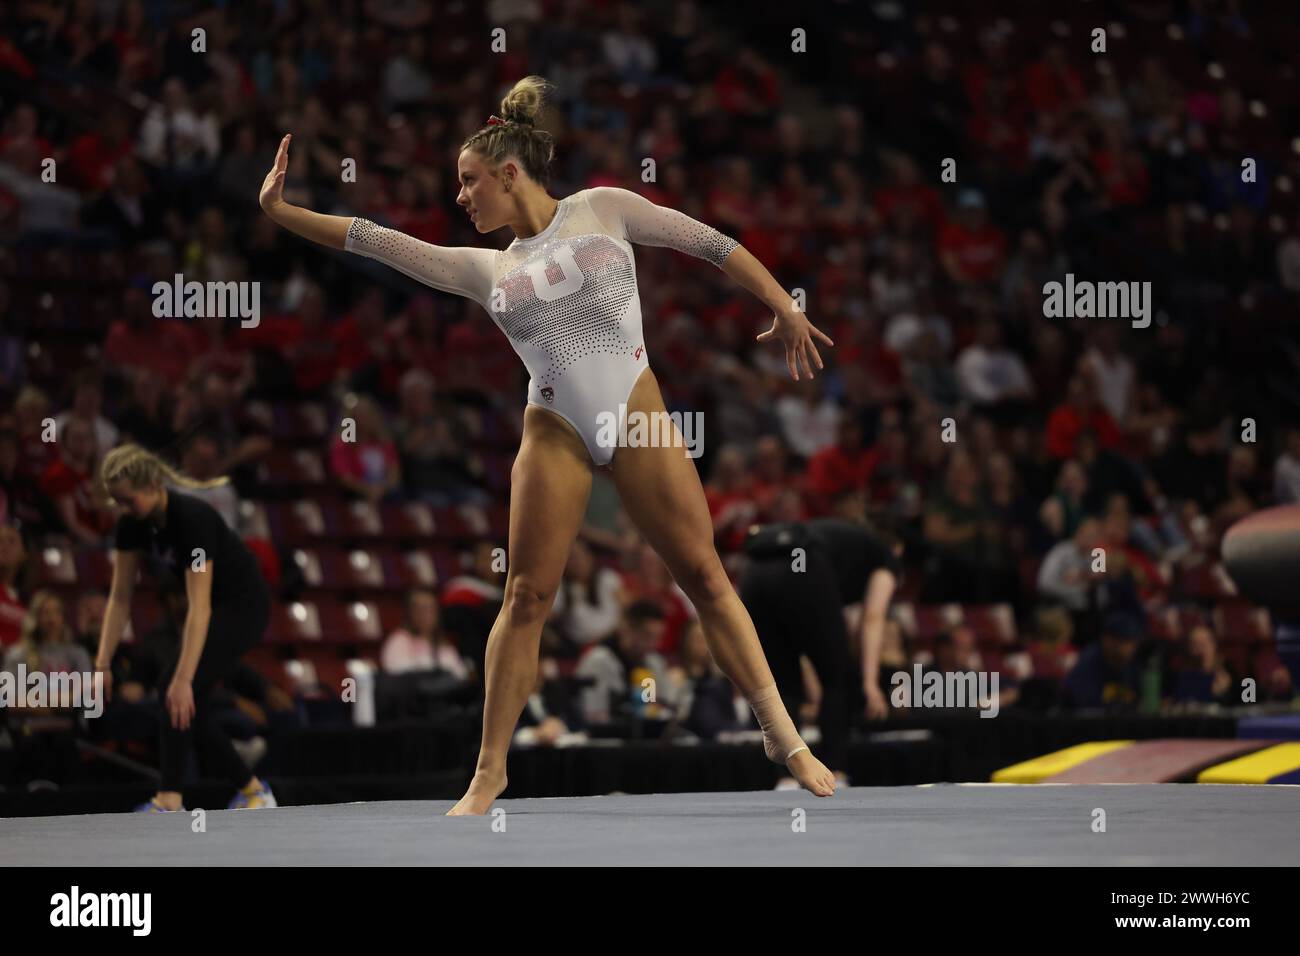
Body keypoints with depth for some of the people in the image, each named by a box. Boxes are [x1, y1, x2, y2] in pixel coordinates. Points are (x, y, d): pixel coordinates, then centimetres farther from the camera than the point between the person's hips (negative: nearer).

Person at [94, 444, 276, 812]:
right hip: (213, 606, 8)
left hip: (243, 604, -8)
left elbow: (199, 607, -37)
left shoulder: (193, 518, -33)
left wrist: (183, 679, -42)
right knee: (189, 702, 1)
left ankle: (169, 801, -23)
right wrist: (102, 662, -11)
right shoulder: (132, 524, -11)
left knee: (180, 694, -22)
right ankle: (253, 790, 14)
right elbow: (120, 598, -4)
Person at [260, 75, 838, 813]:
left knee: (706, 575, -3)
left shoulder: (603, 210, 4)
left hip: (639, 419, -2)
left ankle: (783, 735, 1)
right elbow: (370, 239, 8)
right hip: (555, 435, 2)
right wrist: (281, 211, 3)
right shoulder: (484, 269, 10)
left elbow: (711, 243, 6)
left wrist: (785, 307, 0)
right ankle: (491, 770, 3)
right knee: (527, 599, -3)